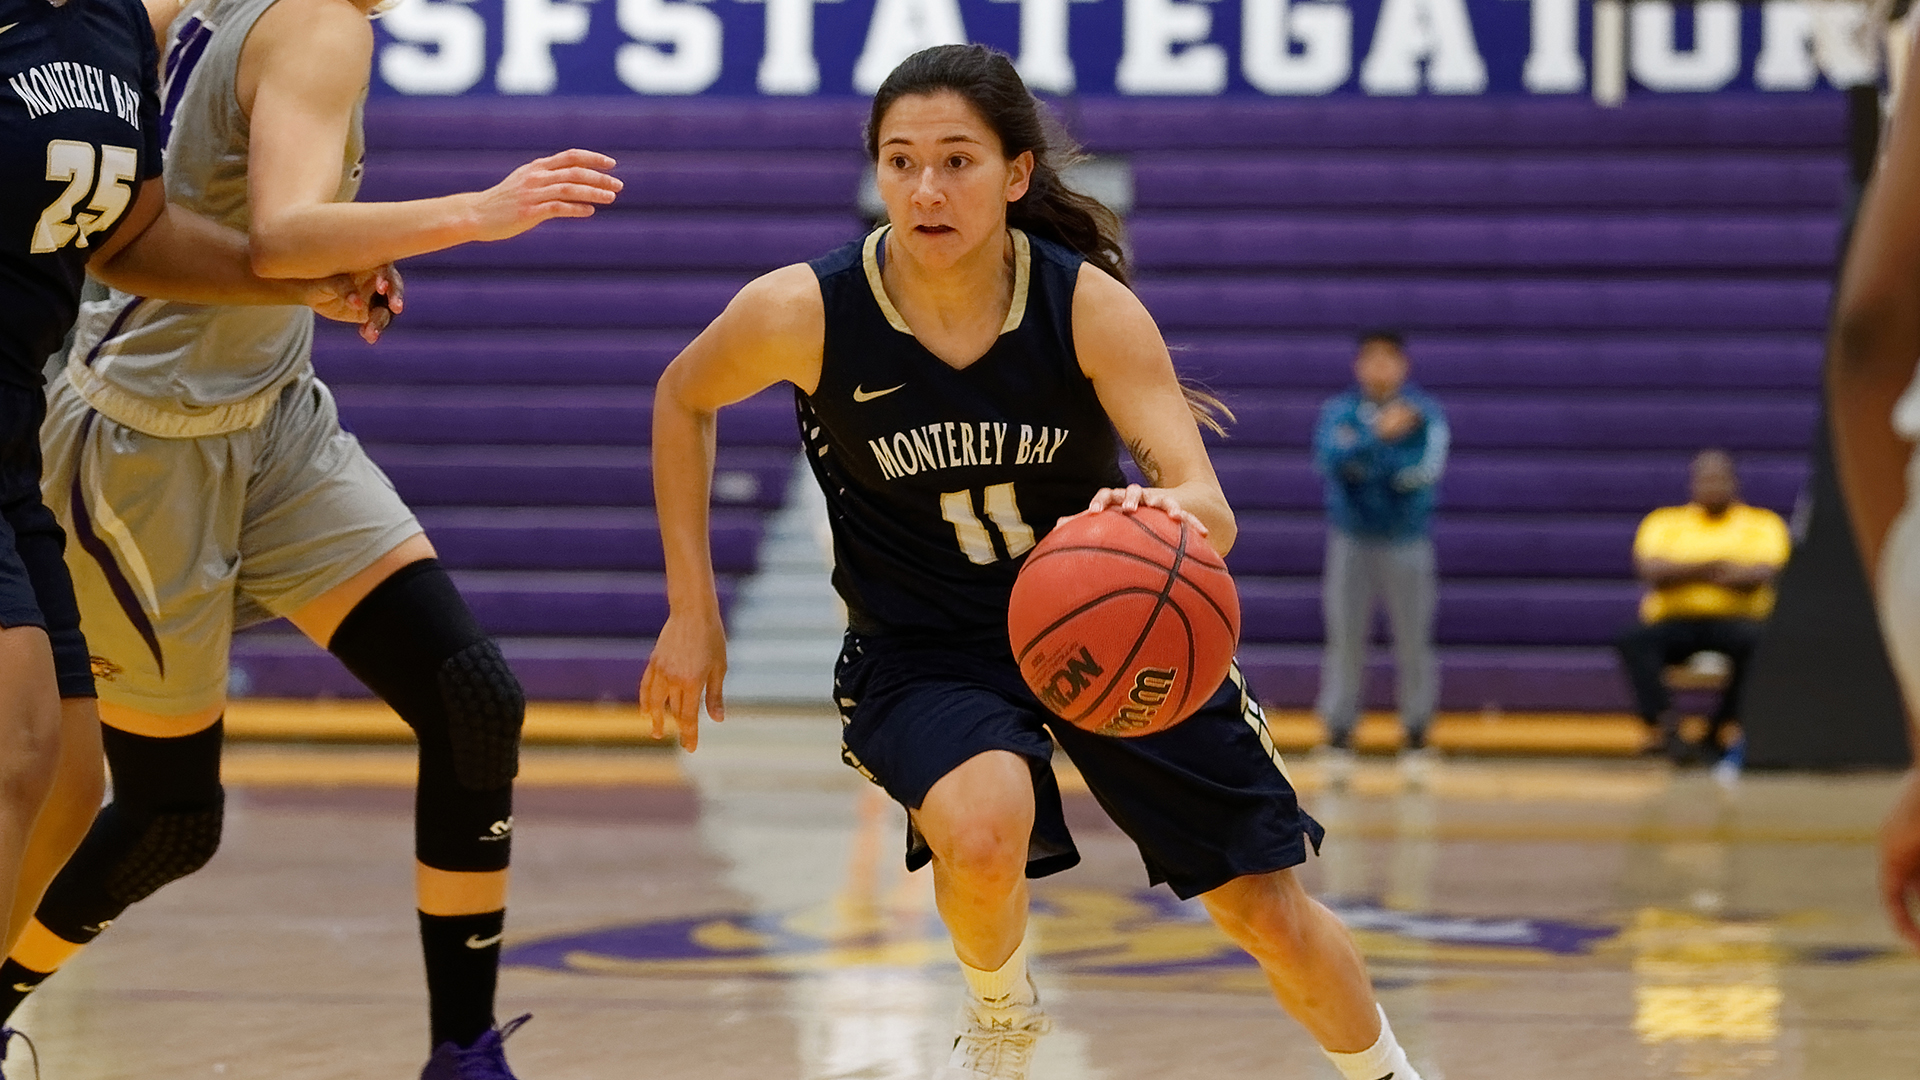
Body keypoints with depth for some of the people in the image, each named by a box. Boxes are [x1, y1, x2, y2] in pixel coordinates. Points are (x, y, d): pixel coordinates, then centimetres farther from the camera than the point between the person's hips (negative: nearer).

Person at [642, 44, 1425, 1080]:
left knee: (1269, 914, 4)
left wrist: (1165, 516, -54)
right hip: (924, 645, -1)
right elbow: (684, 398, 0)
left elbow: (1209, 509, -28)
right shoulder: (804, 313, -21)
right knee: (982, 833, -34)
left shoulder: (1089, 307, -21)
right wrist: (691, 611, -1)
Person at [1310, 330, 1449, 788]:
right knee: (1344, 639, 0)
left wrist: (1365, 455, -18)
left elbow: (1426, 469, -15)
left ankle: (1416, 736, 10)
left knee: (1414, 641, 0)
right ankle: (1338, 736, 5)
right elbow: (1331, 457, -17)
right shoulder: (1338, 412, 3)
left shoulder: (1425, 414, 0)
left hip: (1407, 540, -1)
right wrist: (1379, 436, -31)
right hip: (1351, 540, 1)